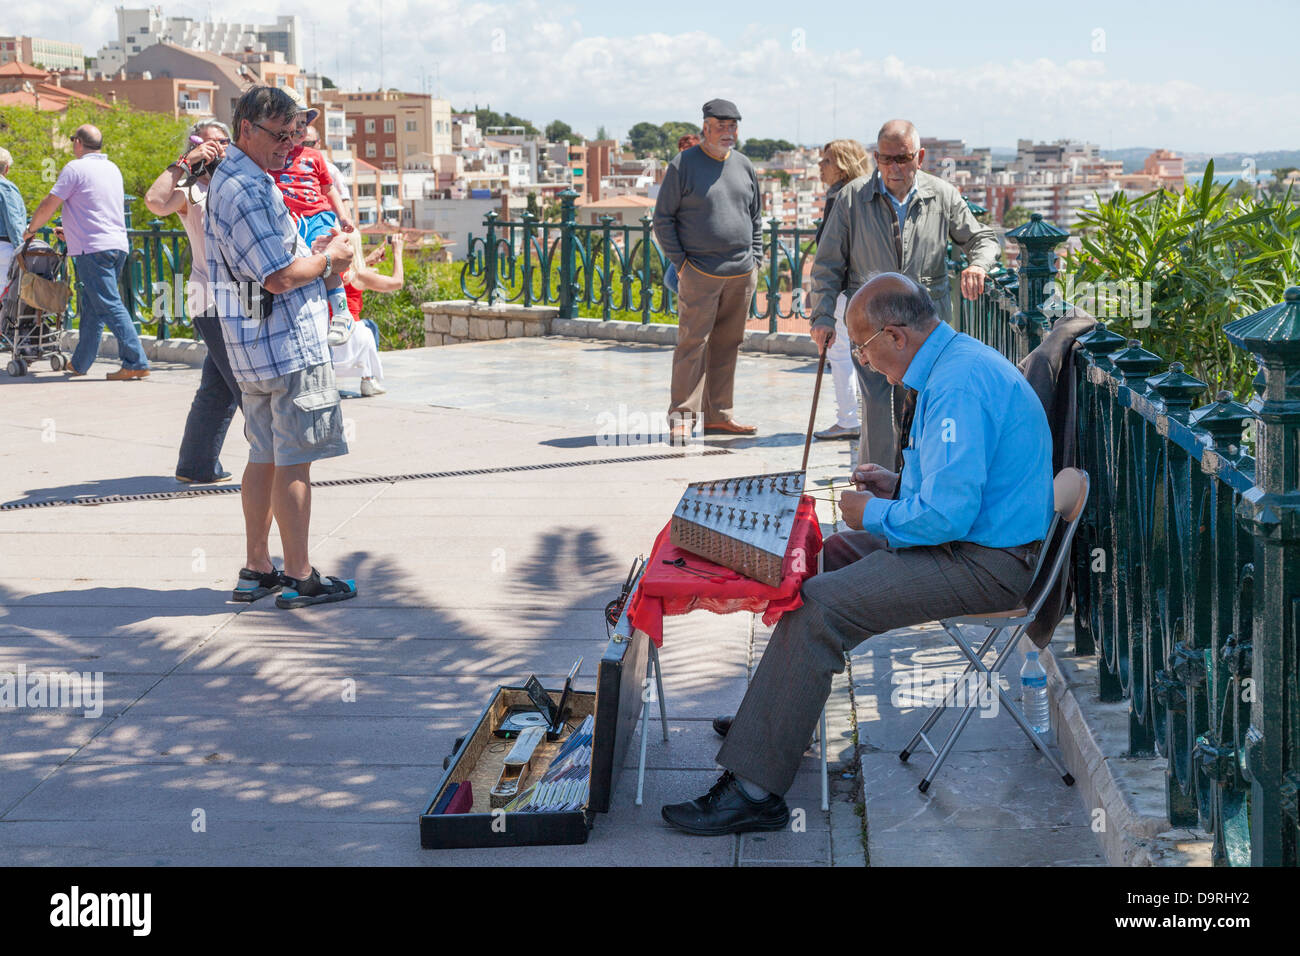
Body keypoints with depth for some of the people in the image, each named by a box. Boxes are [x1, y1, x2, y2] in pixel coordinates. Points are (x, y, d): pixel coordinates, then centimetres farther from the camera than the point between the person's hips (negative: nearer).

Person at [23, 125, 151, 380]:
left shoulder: (75, 168, -6)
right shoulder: (112, 168, 18)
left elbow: (49, 206, -5)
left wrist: (31, 229, 11)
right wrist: (72, 231, 38)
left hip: (93, 249, -8)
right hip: (118, 245, 8)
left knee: (110, 306, -11)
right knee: (91, 307, 15)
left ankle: (136, 363, -18)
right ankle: (80, 363, 22)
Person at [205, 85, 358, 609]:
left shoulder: (230, 179, 17)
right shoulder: (249, 191, -18)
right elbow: (281, 277, -22)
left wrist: (312, 253, 11)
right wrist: (328, 258, -5)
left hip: (255, 345, 11)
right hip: (289, 344, -11)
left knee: (264, 457, 15)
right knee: (294, 462, -5)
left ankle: (257, 570, 21)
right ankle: (298, 578, 0)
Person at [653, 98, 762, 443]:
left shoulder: (744, 165, 14)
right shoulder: (683, 165, -2)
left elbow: (755, 217, 24)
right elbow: (663, 218, 0)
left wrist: (755, 257, 13)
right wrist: (680, 262, -6)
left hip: (741, 274, 5)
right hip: (700, 272, -5)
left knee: (727, 345, 8)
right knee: (693, 343, -8)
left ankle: (718, 415, 16)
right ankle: (682, 417, -6)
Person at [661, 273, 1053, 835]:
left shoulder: (958, 386, -23)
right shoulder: (959, 360, 12)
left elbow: (947, 513, -28)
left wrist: (875, 515, -11)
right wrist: (900, 486, 11)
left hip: (984, 564, -11)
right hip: (981, 538, 11)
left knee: (816, 606, -19)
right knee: (829, 556, 19)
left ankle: (754, 790, -17)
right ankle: (775, 720, 25)